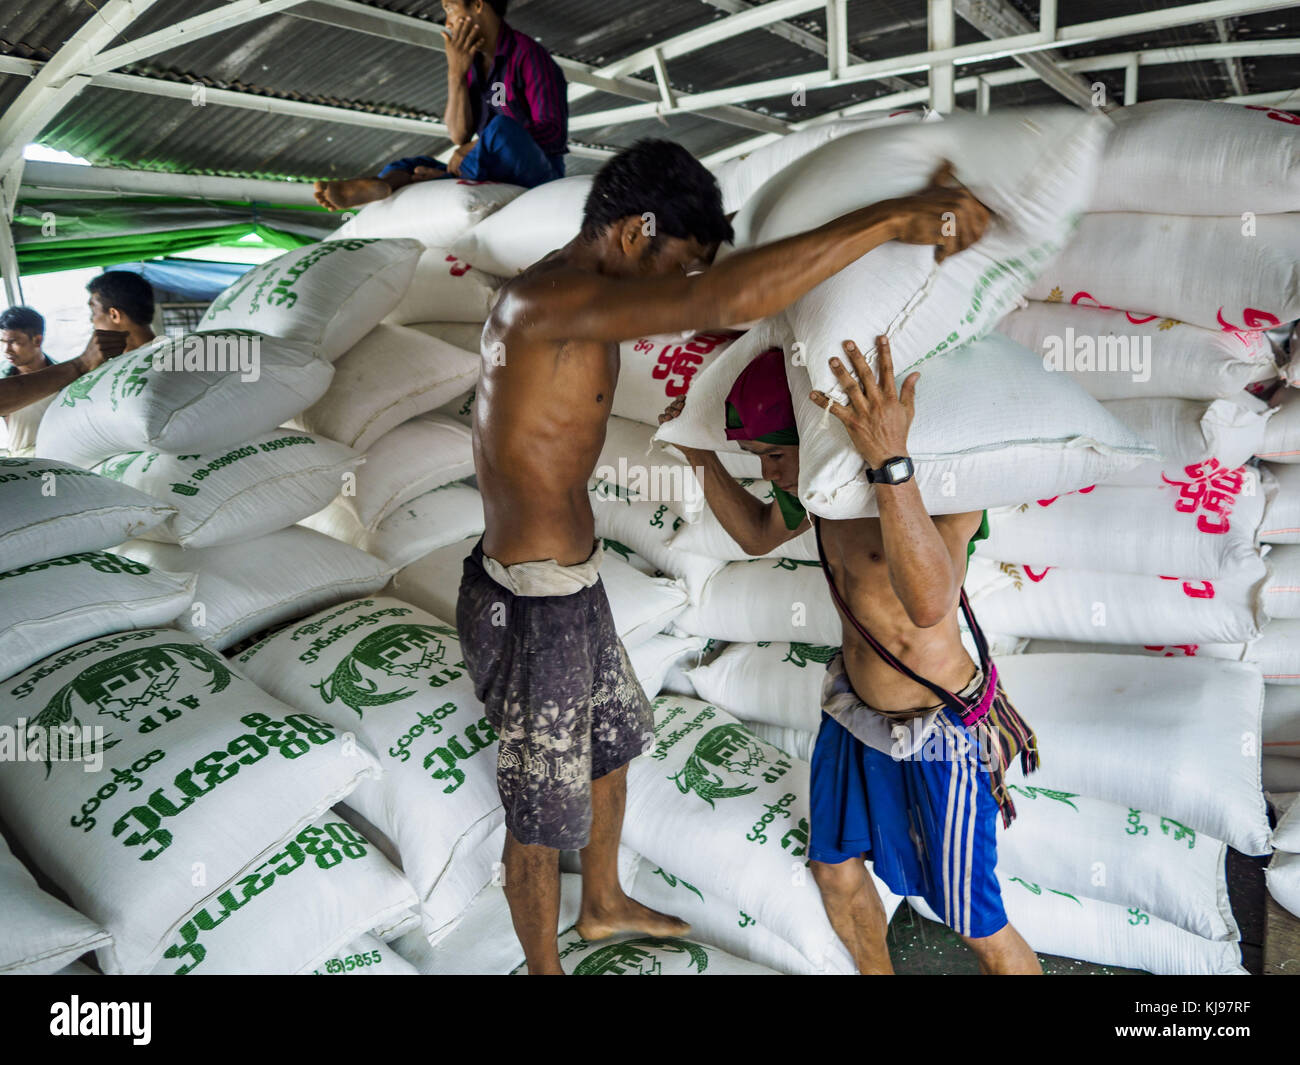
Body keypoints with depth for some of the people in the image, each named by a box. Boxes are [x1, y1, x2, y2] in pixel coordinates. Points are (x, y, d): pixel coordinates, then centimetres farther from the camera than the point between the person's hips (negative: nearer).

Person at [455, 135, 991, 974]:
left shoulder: (577, 295, 5)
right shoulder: (548, 300, -27)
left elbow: (703, 314, 18)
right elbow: (727, 299, -42)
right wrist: (893, 219, -35)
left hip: (573, 586, 11)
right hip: (531, 610, -10)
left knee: (612, 747, 29)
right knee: (542, 817, 11)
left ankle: (605, 904, 56)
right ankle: (544, 966, 38)